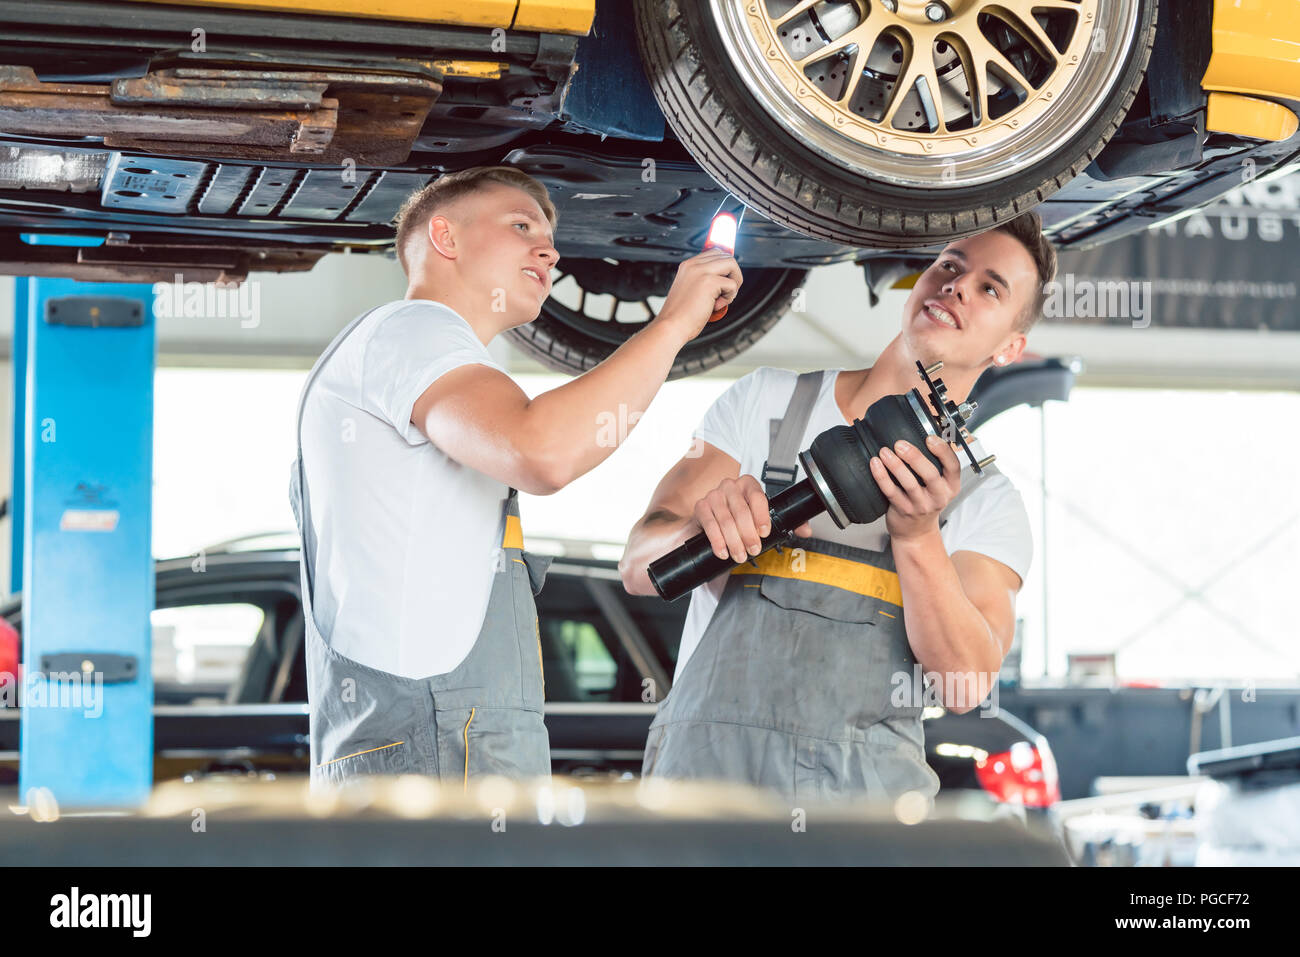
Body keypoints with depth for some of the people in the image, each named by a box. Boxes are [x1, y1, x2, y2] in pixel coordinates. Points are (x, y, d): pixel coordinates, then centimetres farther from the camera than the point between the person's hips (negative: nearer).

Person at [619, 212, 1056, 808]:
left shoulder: (989, 500, 13)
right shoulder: (768, 401, 14)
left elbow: (965, 683, -2)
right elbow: (640, 567, 6)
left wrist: (917, 536, -16)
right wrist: (706, 527, -16)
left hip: (869, 785, 1)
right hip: (708, 761, -1)